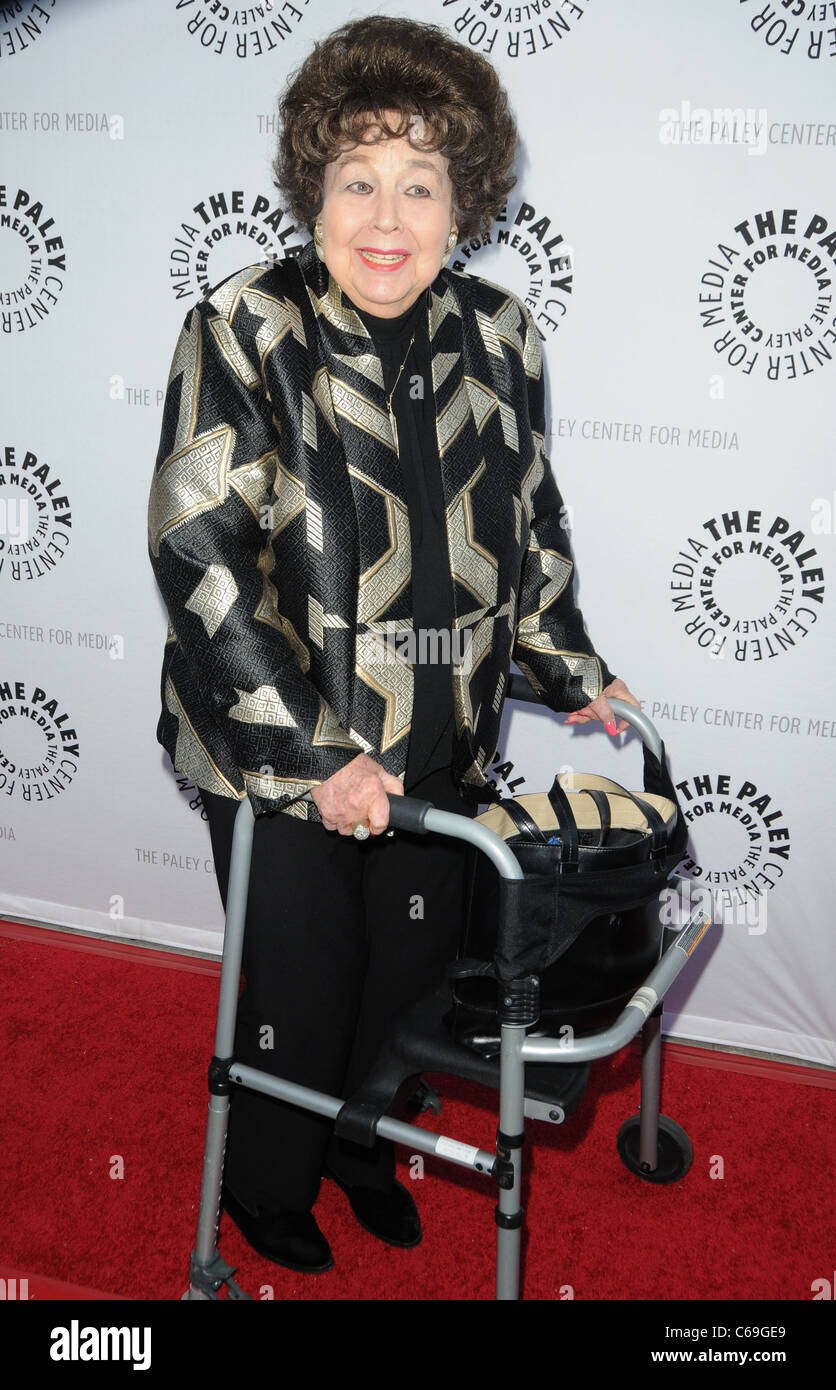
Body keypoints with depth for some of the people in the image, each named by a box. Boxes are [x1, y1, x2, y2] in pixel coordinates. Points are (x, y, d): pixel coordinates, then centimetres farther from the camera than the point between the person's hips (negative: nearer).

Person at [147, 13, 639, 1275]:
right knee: (300, 988, 11)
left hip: (441, 748, 5)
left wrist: (571, 670, 16)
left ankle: (365, 1143, 49)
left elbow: (530, 521, 14)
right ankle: (268, 1184, 42)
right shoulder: (242, 333, -15)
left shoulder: (496, 334, 0)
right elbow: (198, 558, -20)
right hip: (276, 755, -4)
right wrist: (314, 754, -24)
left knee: (415, 967, 19)